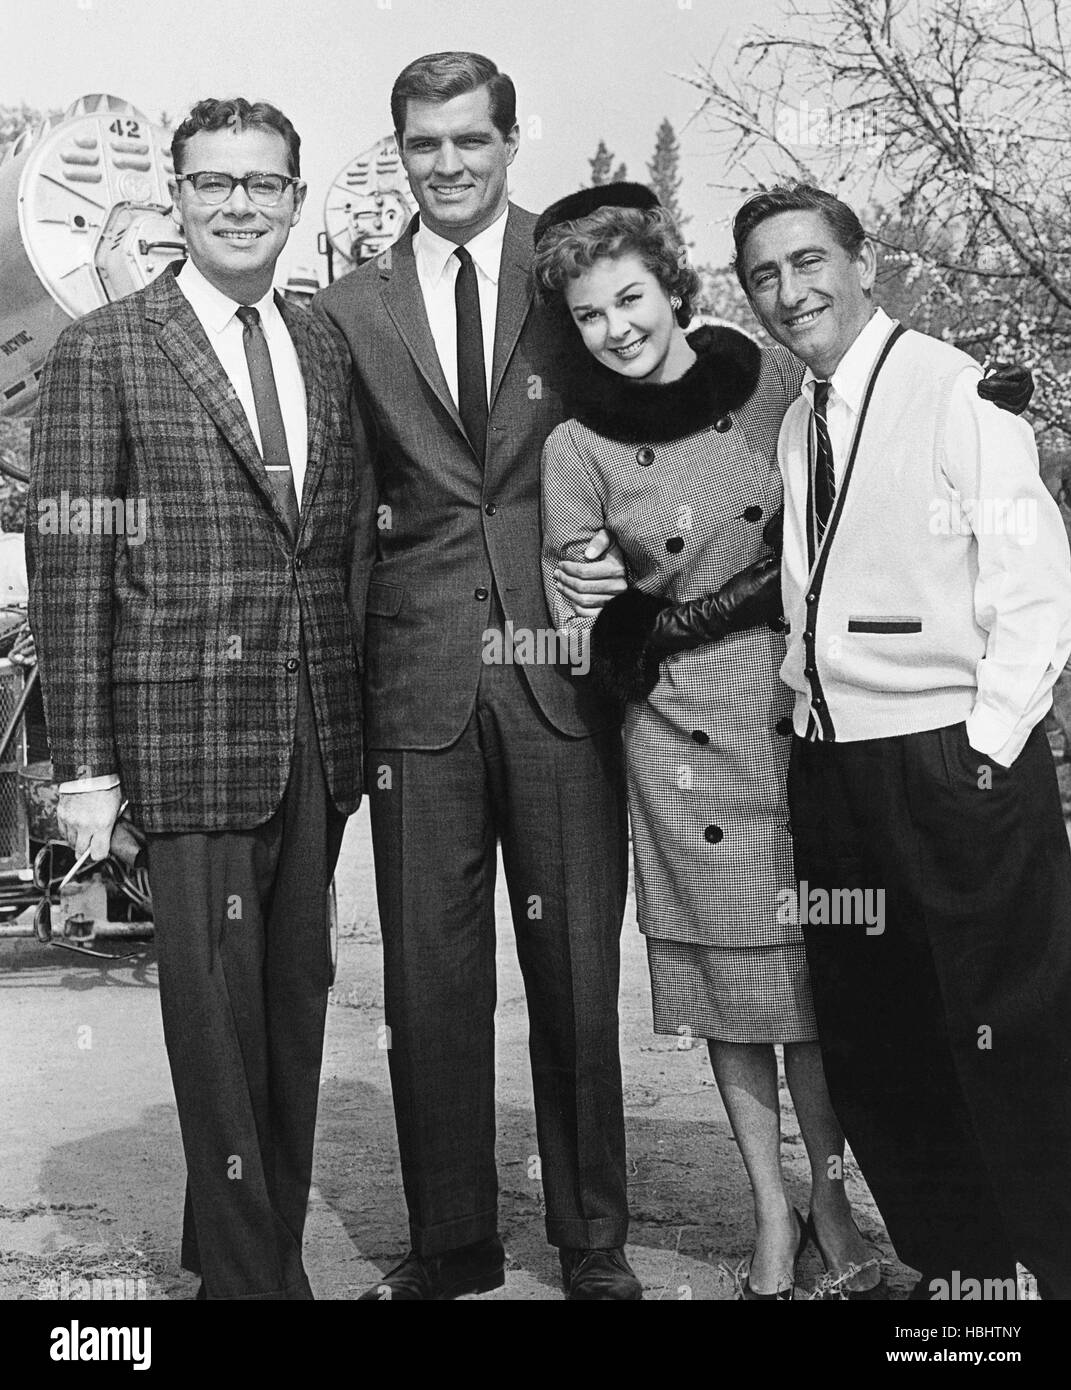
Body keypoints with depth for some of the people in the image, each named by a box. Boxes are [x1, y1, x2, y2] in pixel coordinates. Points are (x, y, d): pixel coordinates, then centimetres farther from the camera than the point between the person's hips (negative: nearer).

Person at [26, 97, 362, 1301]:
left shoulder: (326, 353, 13)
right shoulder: (101, 352, -2)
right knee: (217, 1013, 1)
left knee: (296, 1001, 12)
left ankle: (277, 1246, 28)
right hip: (188, 736, -5)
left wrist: (360, 724, 8)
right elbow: (66, 570, -5)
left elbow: (337, 551, 14)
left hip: (315, 739, 5)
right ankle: (244, 1268, 17)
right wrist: (84, 766, -9)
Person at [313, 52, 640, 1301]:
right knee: (428, 970, 6)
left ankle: (592, 1240, 21)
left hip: (561, 665, -1)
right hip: (418, 679, 1)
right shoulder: (350, 311, 9)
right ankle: (449, 1240, 22)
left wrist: (624, 570, -5)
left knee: (575, 962, 6)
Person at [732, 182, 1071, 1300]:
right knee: (871, 1037, 13)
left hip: (957, 762, -7)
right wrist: (807, 707, 6)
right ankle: (950, 1262, 29)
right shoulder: (795, 422, 14)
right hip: (830, 766, 7)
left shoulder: (957, 391, -6)